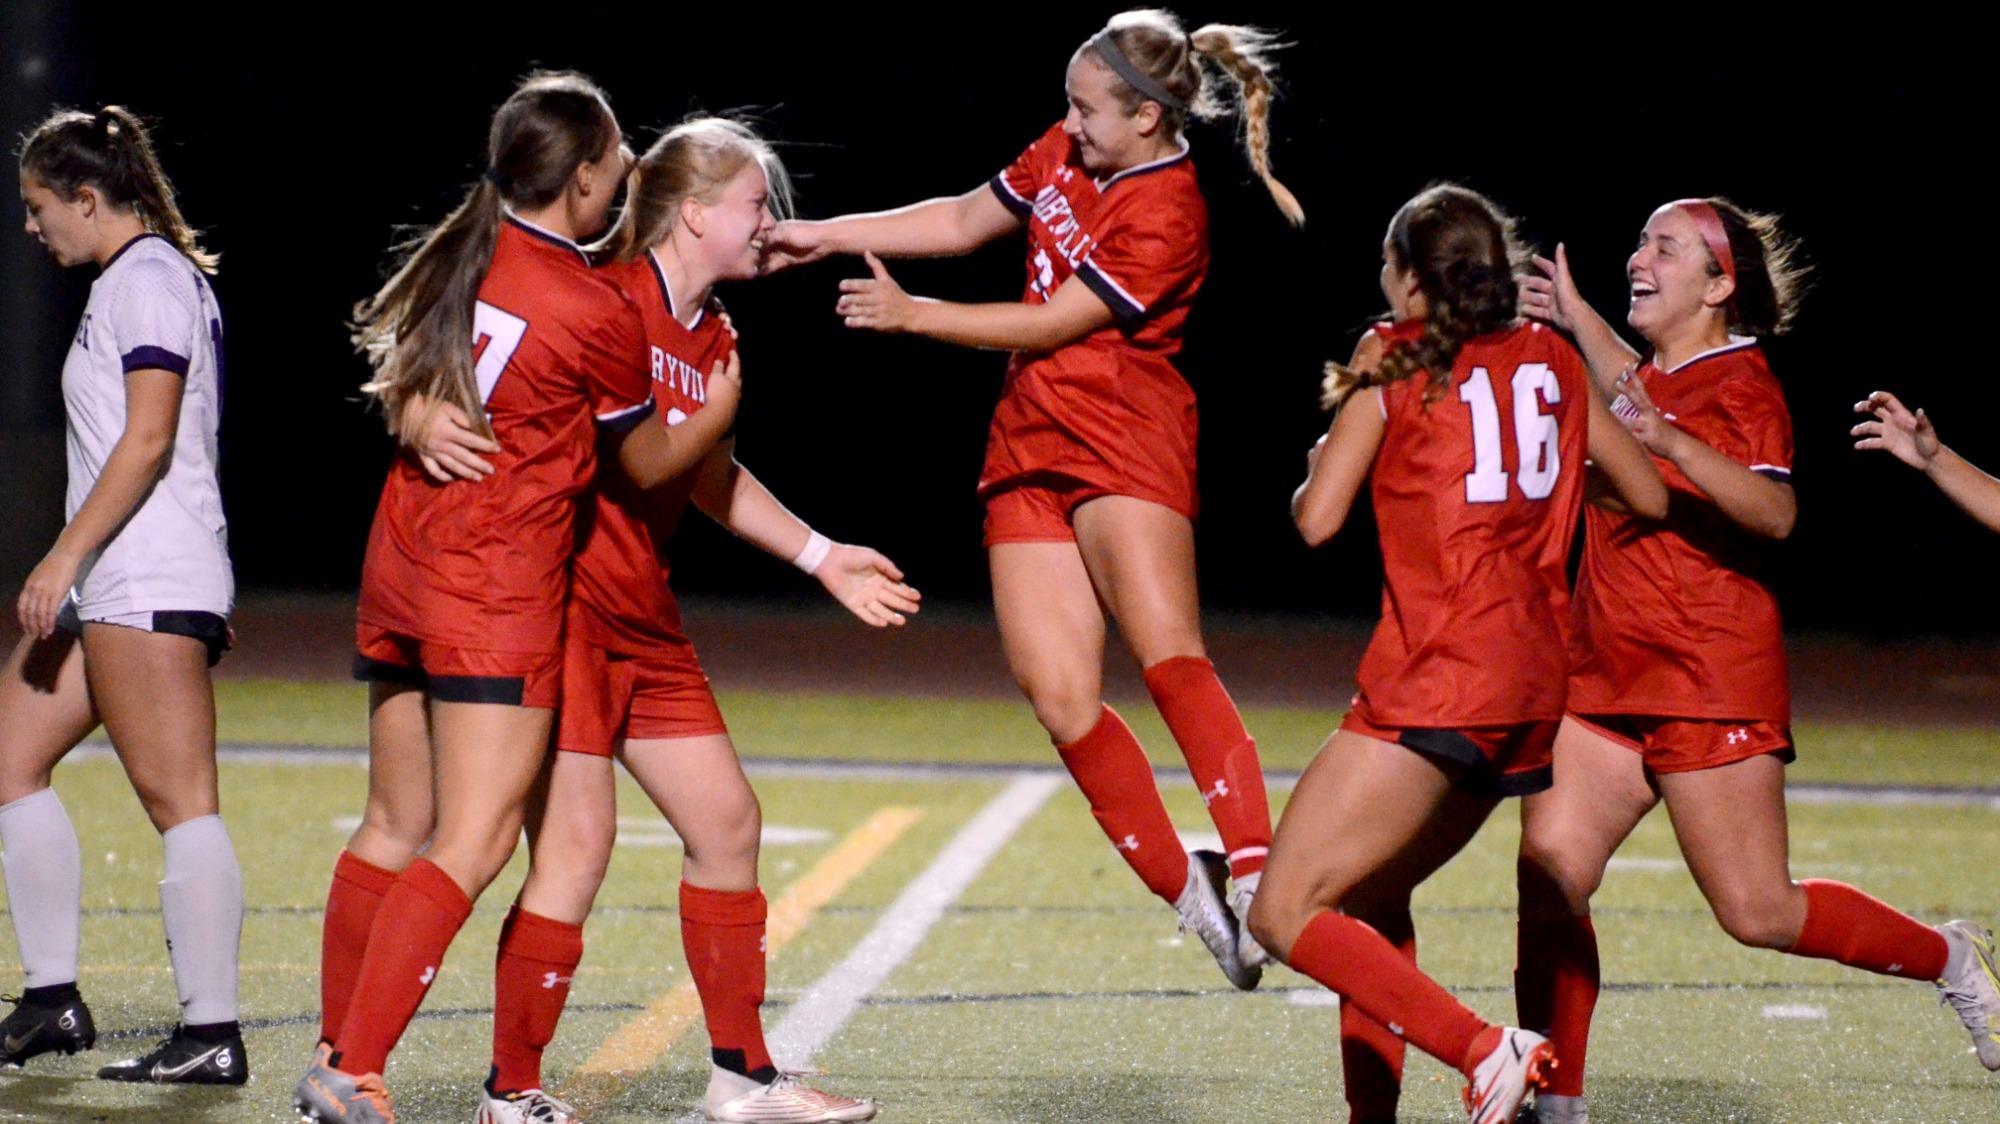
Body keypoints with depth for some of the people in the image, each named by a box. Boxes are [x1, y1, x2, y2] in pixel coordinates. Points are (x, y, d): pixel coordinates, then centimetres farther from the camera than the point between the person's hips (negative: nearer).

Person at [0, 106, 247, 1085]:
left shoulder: (147, 278, -9)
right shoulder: (140, 278, 21)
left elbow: (150, 437, -19)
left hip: (147, 586, -11)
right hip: (113, 588, 11)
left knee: (177, 800, -12)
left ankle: (211, 1034, -14)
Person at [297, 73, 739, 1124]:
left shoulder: (459, 255, 5)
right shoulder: (600, 313, -13)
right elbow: (647, 462, 2)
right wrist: (719, 405, 16)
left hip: (403, 563, 8)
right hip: (500, 593, -8)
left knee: (395, 826, 15)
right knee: (474, 841, -7)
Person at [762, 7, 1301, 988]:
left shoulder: (1166, 218, -15)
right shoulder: (1068, 152, 9)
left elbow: (1048, 325, -13)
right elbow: (966, 221, 23)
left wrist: (910, 315, -4)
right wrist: (826, 237, 19)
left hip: (1125, 445, -7)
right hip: (1028, 447, 7)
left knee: (1171, 660, -25)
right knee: (1060, 698, -4)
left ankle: (1253, 876, -31)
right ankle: (1184, 889, 6)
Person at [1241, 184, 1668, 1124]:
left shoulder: (1394, 361, -1)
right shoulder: (1552, 359, 14)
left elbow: (1316, 518, -5)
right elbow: (1650, 495, 18)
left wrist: (1336, 423, 15)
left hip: (1439, 681, -8)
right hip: (1535, 686, 8)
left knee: (1285, 915, -9)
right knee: (1369, 897, 23)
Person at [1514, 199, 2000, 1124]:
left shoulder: (1739, 385, -9)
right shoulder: (1653, 376, 16)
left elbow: (1774, 512, -28)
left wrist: (1671, 443, -39)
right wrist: (1576, 320, 43)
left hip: (1709, 682, -7)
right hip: (1604, 680, 7)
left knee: (1759, 914, -6)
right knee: (1549, 867, -8)